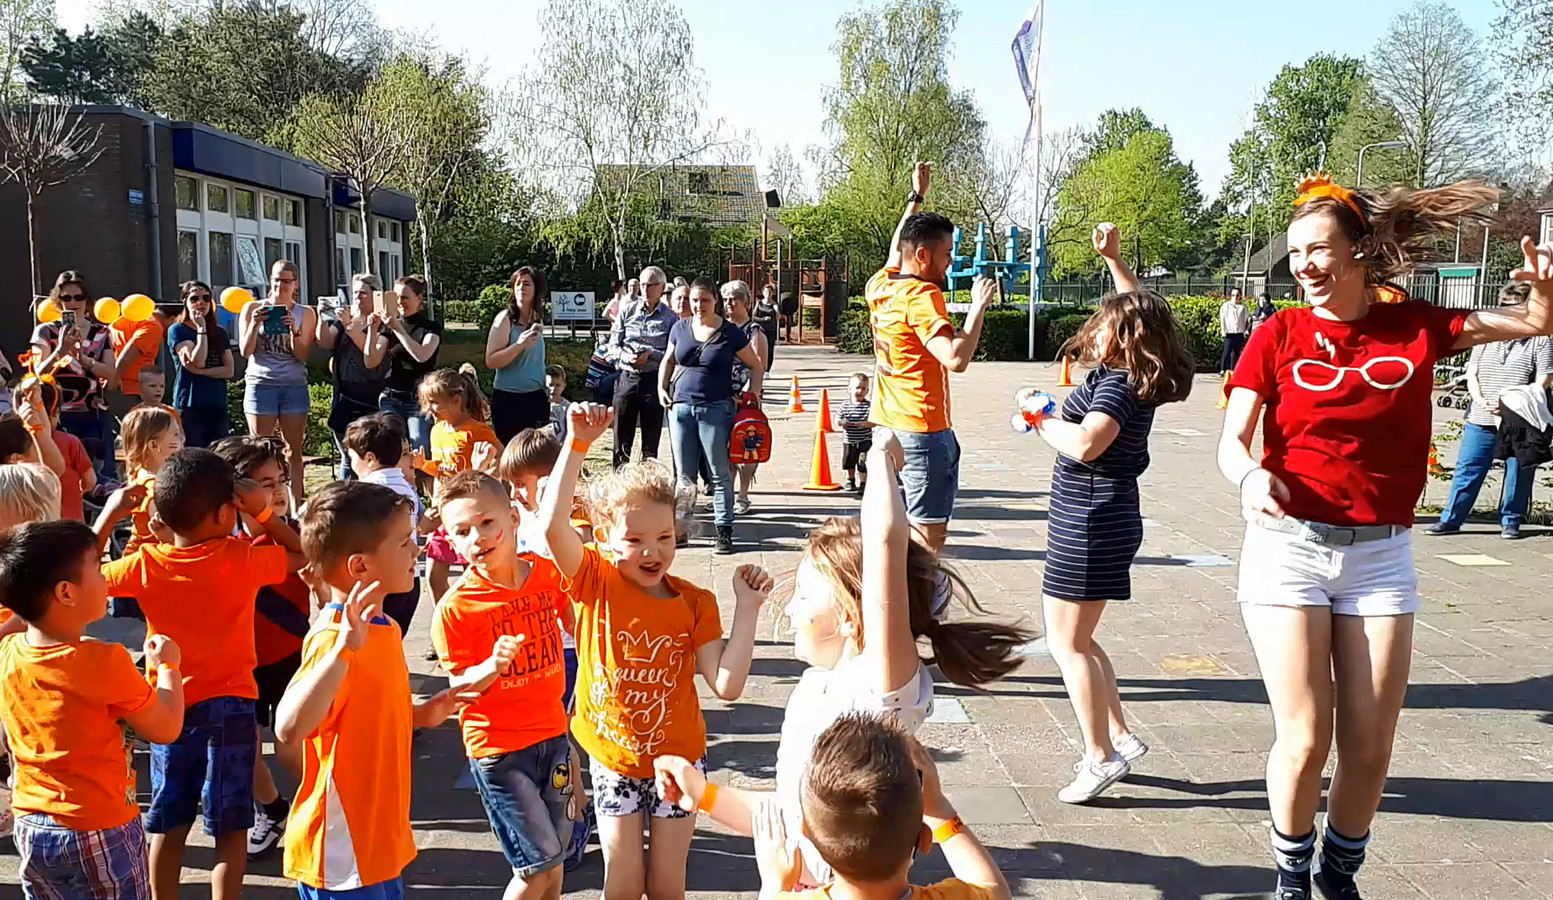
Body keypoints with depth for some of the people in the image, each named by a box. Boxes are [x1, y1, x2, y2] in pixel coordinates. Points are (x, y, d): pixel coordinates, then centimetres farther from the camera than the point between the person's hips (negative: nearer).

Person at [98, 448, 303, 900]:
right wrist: (264, 512, -6)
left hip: (169, 708, 3)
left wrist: (107, 518, 9)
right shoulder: (243, 560, -15)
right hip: (229, 706, -3)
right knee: (231, 826, 6)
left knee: (168, 824, 16)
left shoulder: (145, 564, -8)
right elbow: (301, 553, 1)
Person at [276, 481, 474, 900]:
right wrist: (344, 648, -46)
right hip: (342, 855, -9)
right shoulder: (333, 639, -23)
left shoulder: (383, 628, 8)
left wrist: (421, 713, 7)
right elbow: (289, 728, -39)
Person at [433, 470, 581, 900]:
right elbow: (458, 687, -11)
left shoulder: (549, 573, -5)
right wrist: (493, 665, -28)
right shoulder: (455, 608, -17)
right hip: (497, 749, -4)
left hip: (552, 735, 5)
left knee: (554, 859, 15)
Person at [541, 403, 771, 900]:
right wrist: (577, 443, -38)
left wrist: (747, 609, -23)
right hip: (614, 759, -1)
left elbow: (727, 685, -18)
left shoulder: (695, 603, -10)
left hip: (676, 758, 1)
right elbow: (553, 525, -34)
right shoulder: (595, 583, -14)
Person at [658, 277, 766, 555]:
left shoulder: (730, 333, -1)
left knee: (720, 474, 1)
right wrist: (662, 388, 10)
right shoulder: (680, 328, 8)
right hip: (681, 407, 3)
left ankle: (724, 531, 6)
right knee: (684, 475, 9)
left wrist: (753, 391, -6)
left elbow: (756, 365, 8)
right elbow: (668, 360, 23)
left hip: (716, 409, -3)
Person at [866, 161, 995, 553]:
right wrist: (978, 306, -18)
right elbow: (956, 358, -29)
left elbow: (895, 251, 32)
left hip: (885, 425, 10)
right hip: (923, 429, -9)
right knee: (929, 536, -6)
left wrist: (915, 199, 39)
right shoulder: (922, 296, -16)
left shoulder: (880, 286, 9)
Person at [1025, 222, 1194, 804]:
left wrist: (1040, 419, -15)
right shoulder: (1128, 376, 9)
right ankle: (1119, 736, 24)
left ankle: (1100, 756, 5)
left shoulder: (1117, 385, -18)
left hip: (1092, 525, -10)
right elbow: (1137, 309, 25)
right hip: (1094, 522, 10)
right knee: (1076, 639, 18)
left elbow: (1085, 444, -31)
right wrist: (1112, 259, 25)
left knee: (1066, 642, -2)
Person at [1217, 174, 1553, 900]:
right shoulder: (1279, 335, -3)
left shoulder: (1414, 328, 2)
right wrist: (1250, 474, -31)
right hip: (1288, 547, -2)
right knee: (1305, 738, -5)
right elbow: (1231, 441, -9)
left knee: (1369, 748, 5)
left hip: (1381, 554, 2)